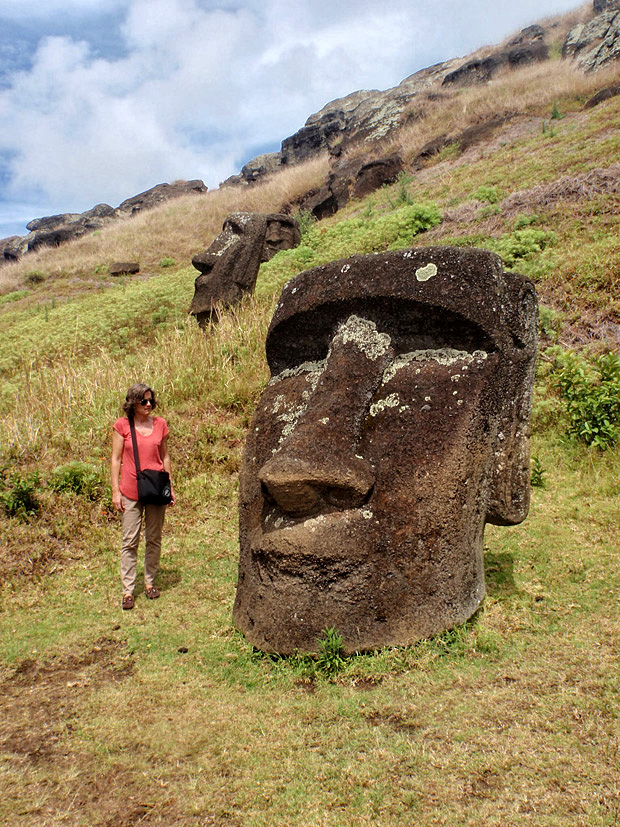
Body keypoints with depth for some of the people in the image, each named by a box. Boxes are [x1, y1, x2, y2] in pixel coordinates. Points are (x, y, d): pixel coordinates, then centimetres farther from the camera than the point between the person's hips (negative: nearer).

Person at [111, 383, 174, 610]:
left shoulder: (160, 424, 4)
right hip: (131, 491, -2)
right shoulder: (122, 425, -3)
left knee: (154, 538, 11)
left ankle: (150, 582, 27)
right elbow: (116, 459, 0)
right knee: (129, 541, 2)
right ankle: (127, 589, 10)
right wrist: (115, 491, -5)